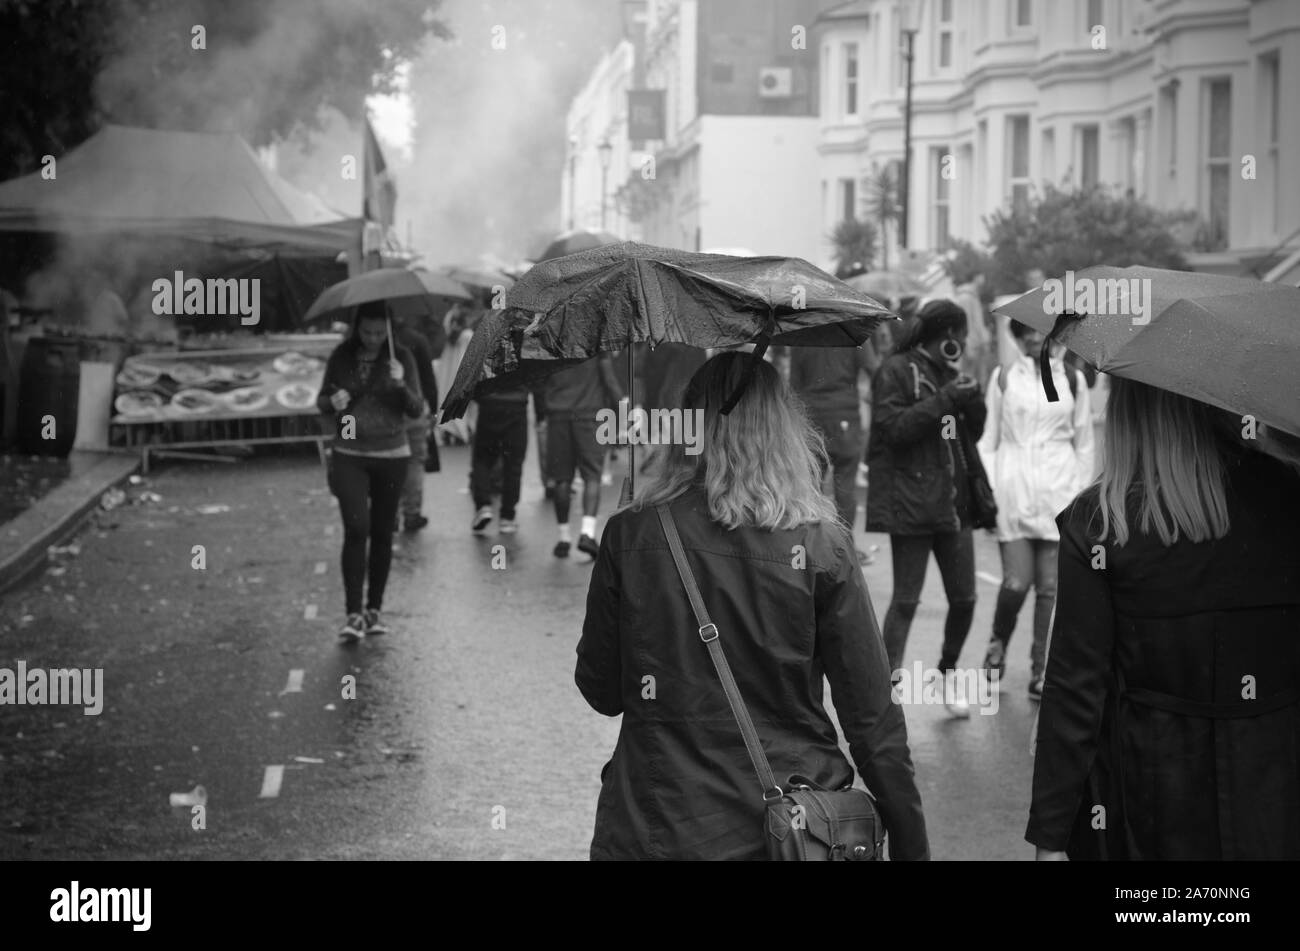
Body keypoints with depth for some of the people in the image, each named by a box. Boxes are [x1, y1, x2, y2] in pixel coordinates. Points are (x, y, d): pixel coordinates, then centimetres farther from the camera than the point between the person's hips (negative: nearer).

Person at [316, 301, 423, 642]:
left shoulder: (401, 358, -3)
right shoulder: (341, 357, 0)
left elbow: (417, 410, -5)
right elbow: (322, 400, 9)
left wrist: (401, 385, -24)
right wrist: (332, 402, -14)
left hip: (391, 456, 1)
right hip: (349, 456, 0)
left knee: (382, 533, 7)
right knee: (356, 528, -13)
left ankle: (374, 610, 19)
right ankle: (353, 614, -11)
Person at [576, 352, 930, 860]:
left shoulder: (628, 537, -5)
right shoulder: (821, 548, -8)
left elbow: (600, 691, 3)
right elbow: (872, 719, -7)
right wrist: (910, 844, 1)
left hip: (656, 831, 0)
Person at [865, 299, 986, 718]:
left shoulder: (950, 373, 17)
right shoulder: (897, 371, -5)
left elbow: (973, 434, 19)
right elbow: (893, 427, -16)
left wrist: (973, 404, -2)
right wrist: (945, 401, -20)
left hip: (954, 501, 7)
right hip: (911, 502, -7)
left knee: (964, 597, 7)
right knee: (906, 599, -7)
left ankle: (949, 672, 27)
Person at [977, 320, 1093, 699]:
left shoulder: (1072, 380, 8)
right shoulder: (1003, 378, 6)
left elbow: (1084, 444, 13)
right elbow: (988, 439, 9)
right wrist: (987, 493, 2)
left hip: (1058, 491, 1)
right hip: (1014, 492, -1)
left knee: (1050, 585, -1)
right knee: (1016, 581, -10)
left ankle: (1040, 671, 8)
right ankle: (998, 644, 19)